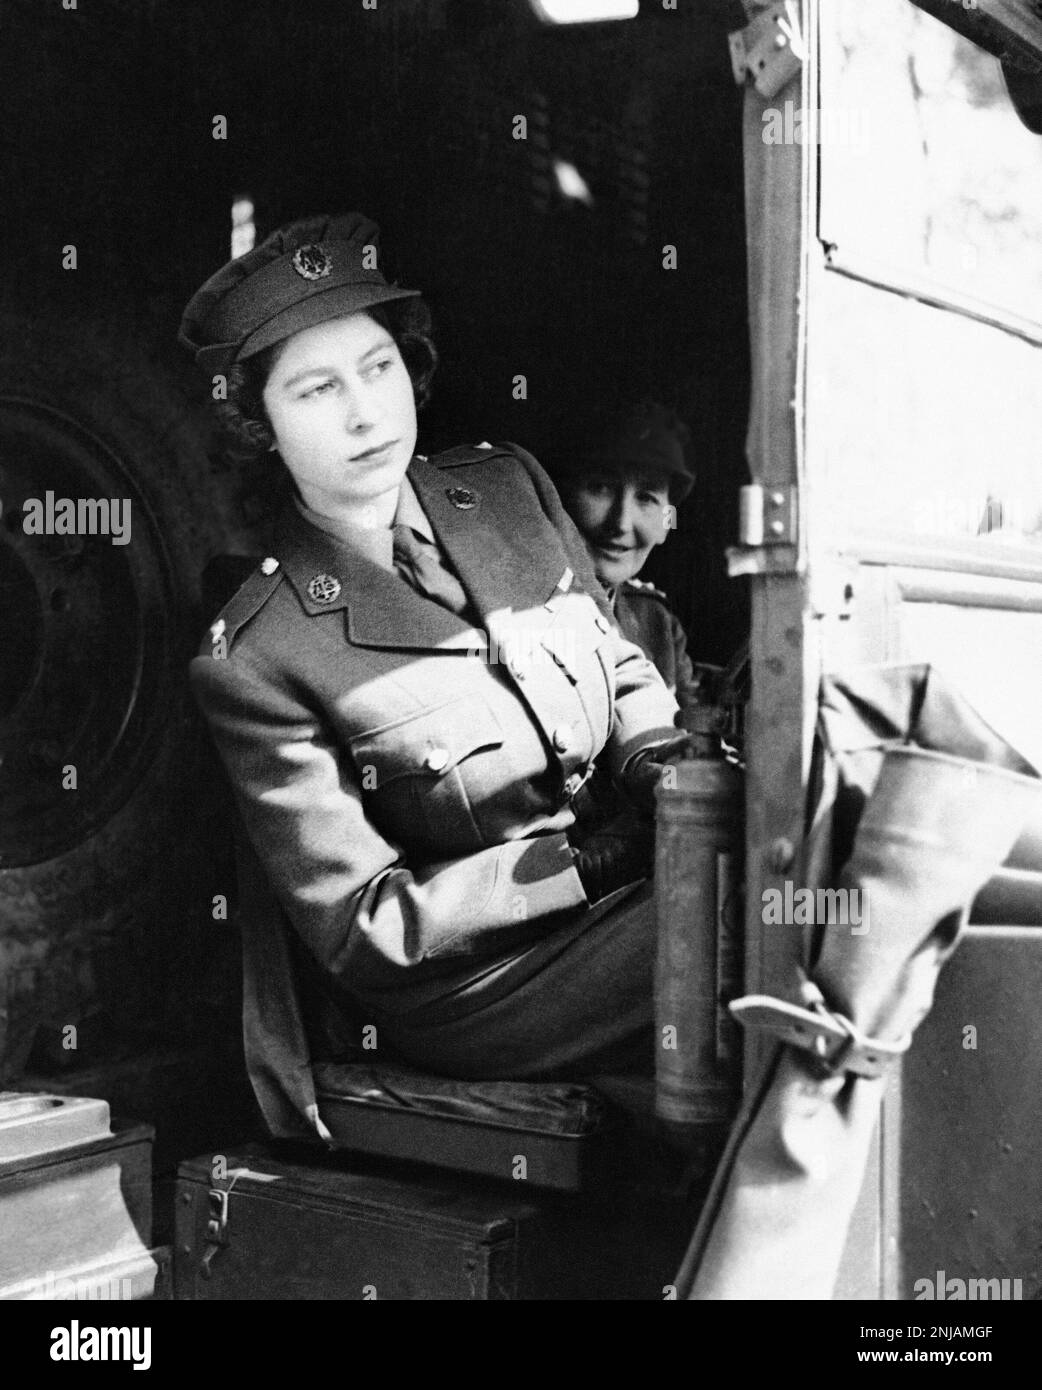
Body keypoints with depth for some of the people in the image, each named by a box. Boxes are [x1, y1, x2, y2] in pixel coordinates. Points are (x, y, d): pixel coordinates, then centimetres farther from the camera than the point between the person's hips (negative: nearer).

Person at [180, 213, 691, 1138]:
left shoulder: (509, 488, 5)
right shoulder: (256, 662, -13)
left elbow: (623, 671, 14)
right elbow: (362, 928, -12)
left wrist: (663, 769, -9)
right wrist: (597, 861, -19)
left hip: (618, 889, 6)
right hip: (470, 983, -6)